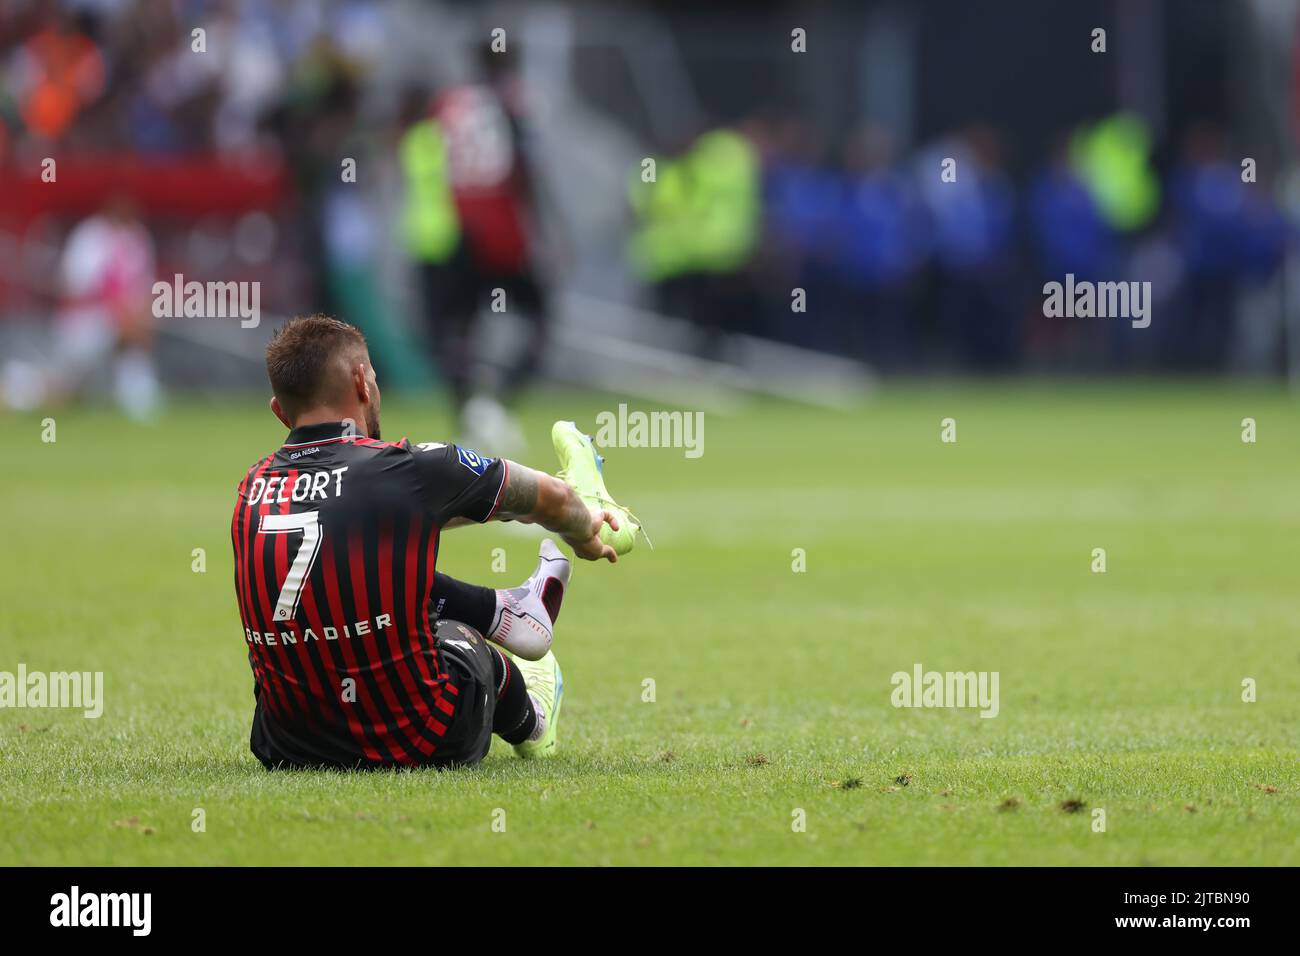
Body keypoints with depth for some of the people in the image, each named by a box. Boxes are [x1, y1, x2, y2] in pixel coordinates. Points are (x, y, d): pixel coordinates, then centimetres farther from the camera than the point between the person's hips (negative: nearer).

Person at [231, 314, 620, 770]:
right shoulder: (413, 470, -14)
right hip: (418, 749, -3)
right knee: (459, 636, 31)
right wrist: (583, 534, 32)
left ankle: (509, 612, 42)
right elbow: (552, 499, 8)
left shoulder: (254, 486, 0)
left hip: (286, 748, 3)